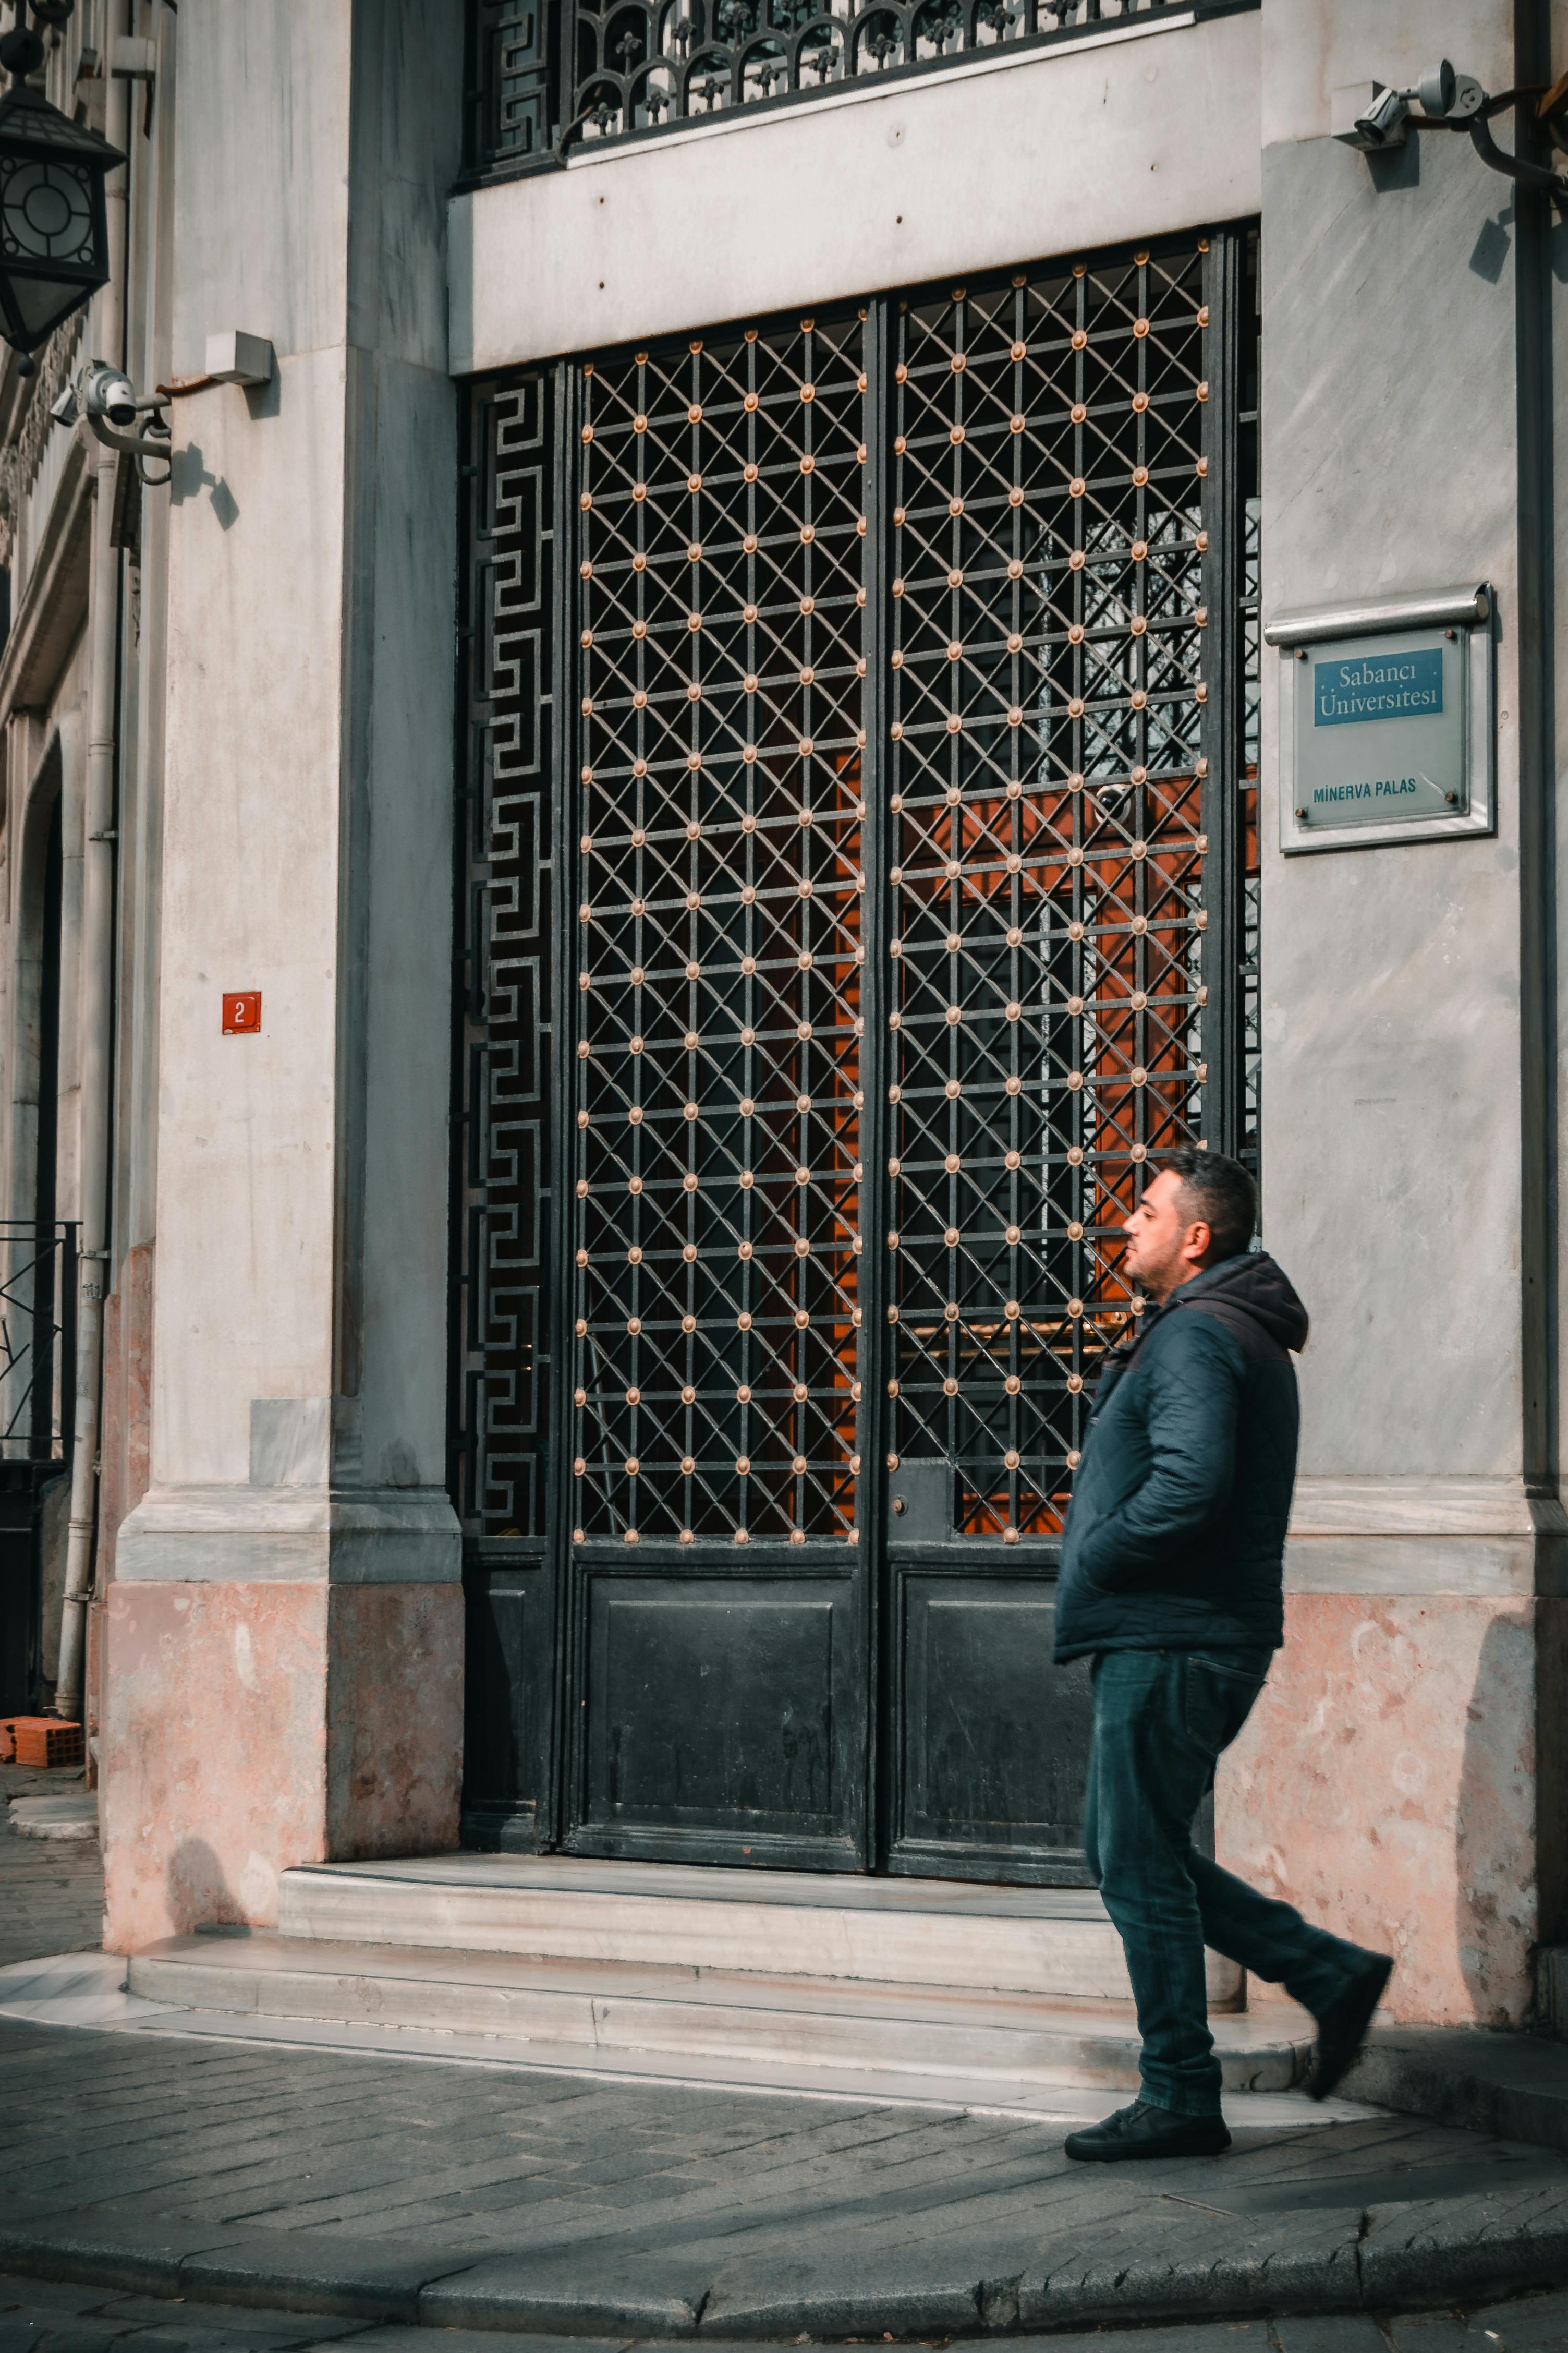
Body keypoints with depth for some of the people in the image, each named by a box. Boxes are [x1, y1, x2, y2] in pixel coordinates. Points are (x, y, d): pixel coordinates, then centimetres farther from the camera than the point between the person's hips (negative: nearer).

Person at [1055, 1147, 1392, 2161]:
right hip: (1208, 1634, 10)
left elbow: (1189, 1486, -27)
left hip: (1169, 1639, -10)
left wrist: (1092, 1562, -15)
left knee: (1140, 1866, -3)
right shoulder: (1252, 1337, 19)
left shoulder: (1196, 1336, -15)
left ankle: (1180, 2102, 4)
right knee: (1140, 1853, 16)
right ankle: (1331, 1972, 15)